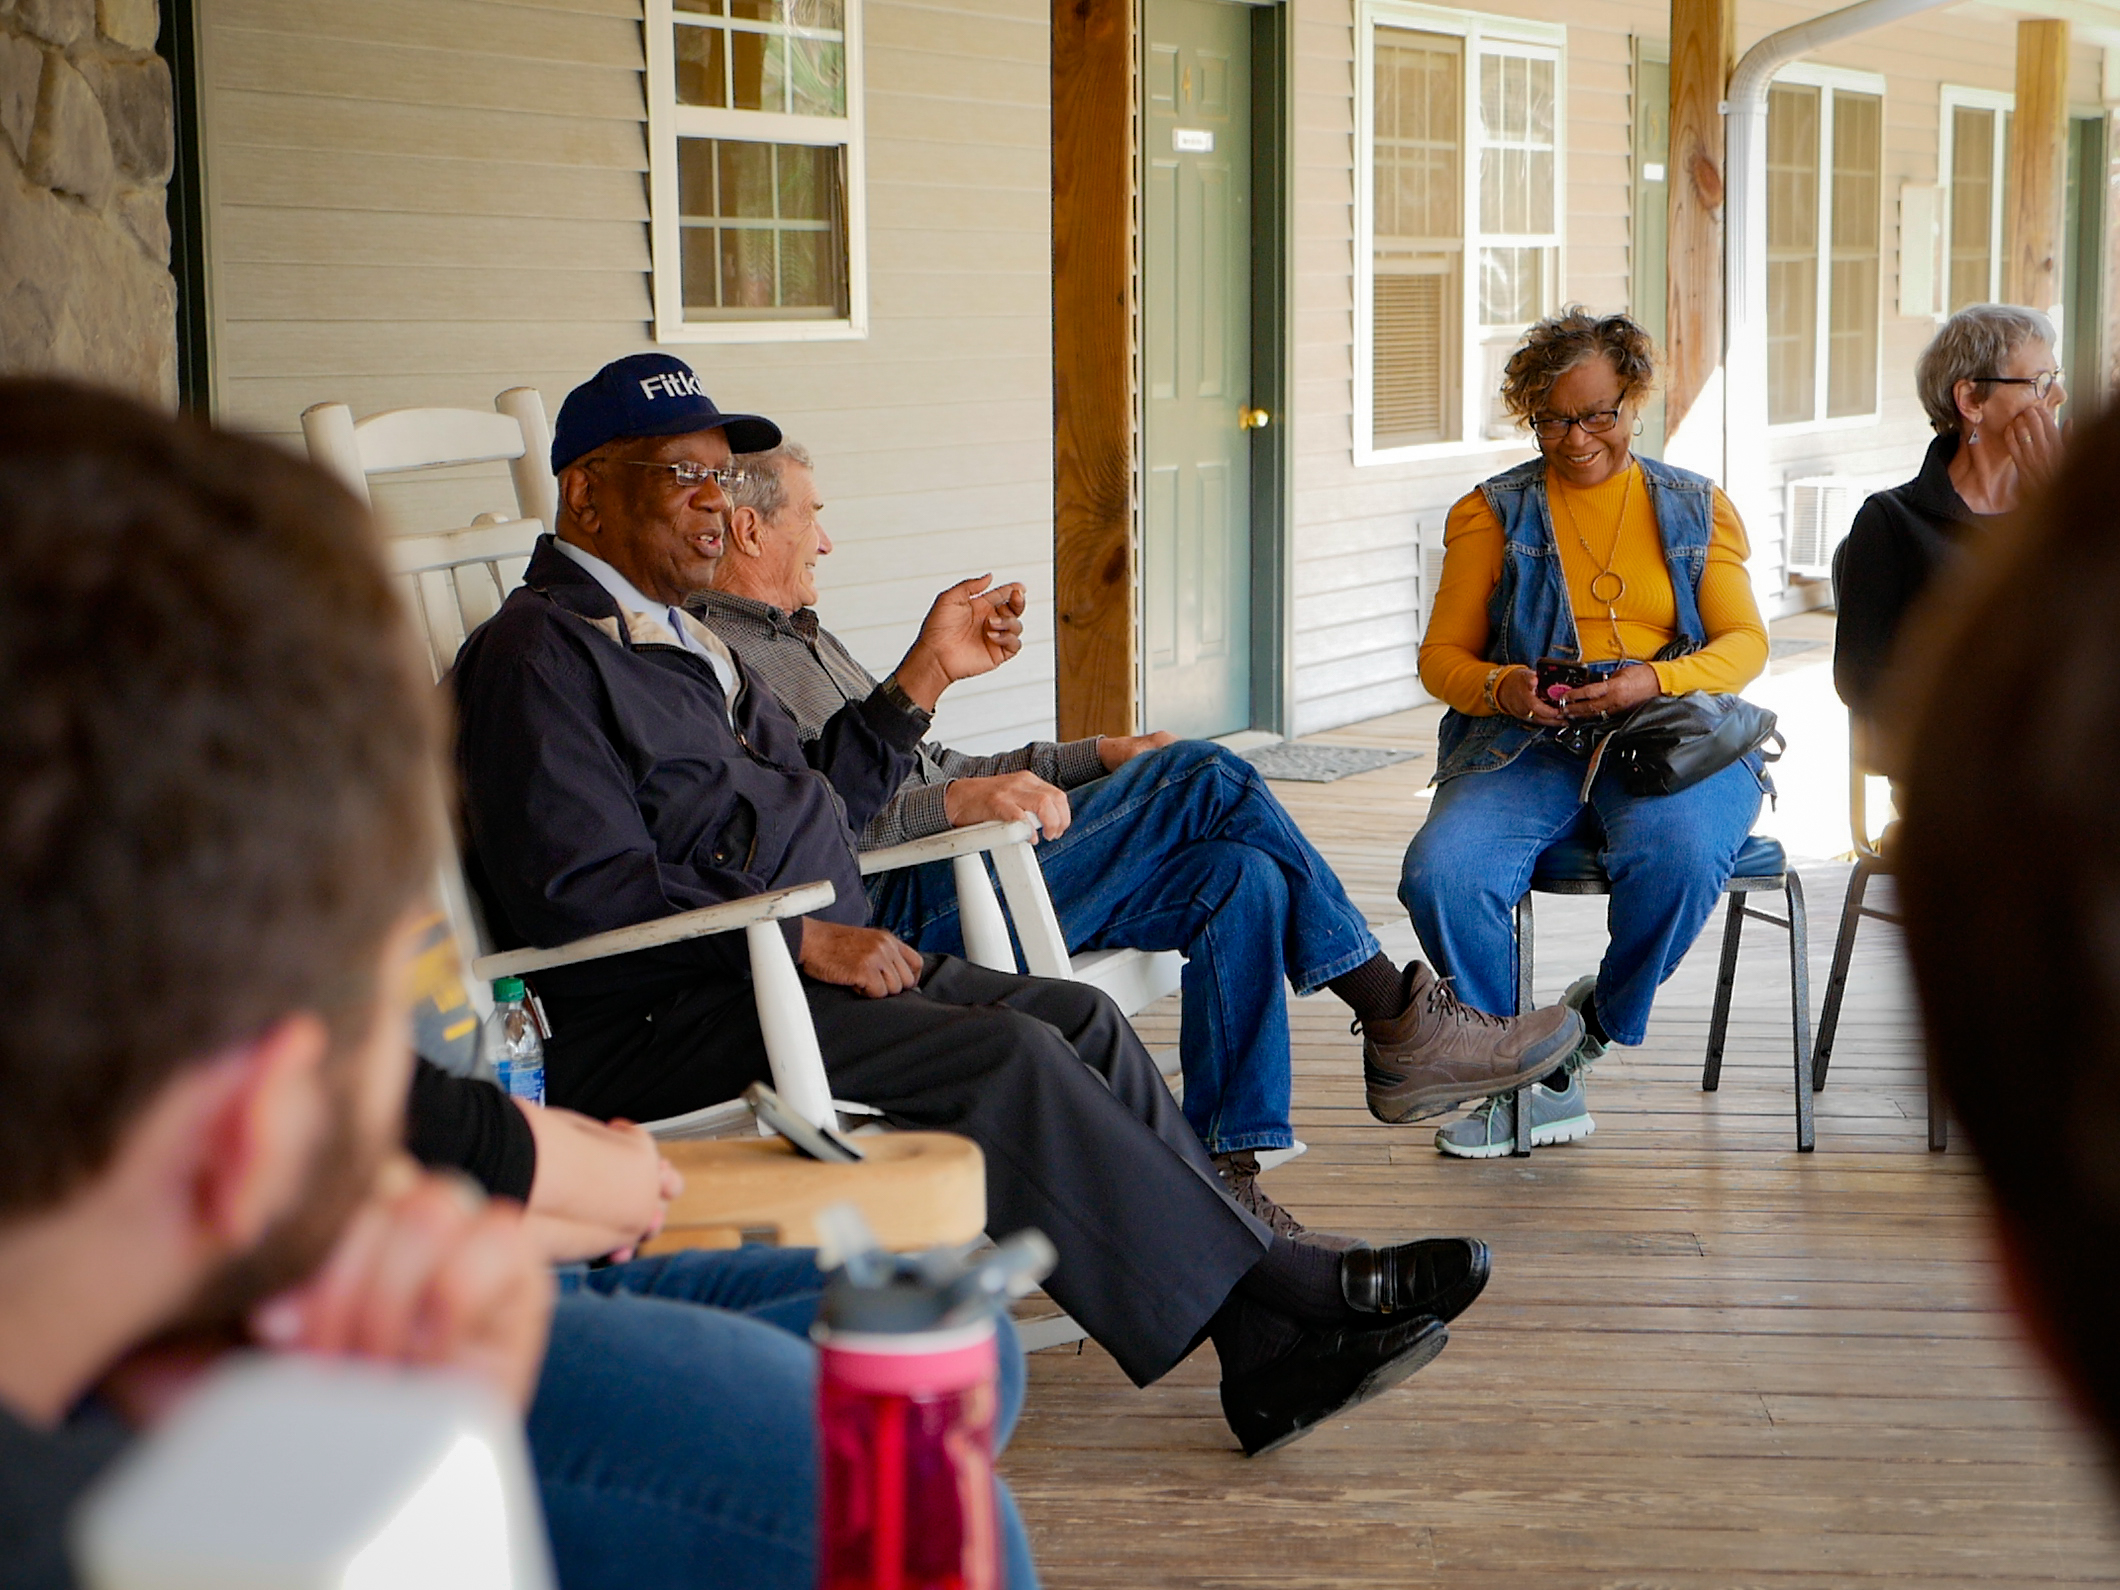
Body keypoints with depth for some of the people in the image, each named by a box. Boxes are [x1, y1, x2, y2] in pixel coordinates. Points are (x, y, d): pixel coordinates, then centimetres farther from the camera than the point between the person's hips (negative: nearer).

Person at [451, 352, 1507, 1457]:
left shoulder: (674, 638, 24)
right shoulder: (539, 652, -7)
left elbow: (811, 803, 27)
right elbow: (577, 897, -18)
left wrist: (924, 675, 19)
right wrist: (801, 939, -19)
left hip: (788, 971, 9)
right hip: (662, 1024, -9)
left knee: (1078, 1020, -9)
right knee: (1006, 1063, -24)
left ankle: (1271, 1356, -16)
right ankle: (1291, 1300, -16)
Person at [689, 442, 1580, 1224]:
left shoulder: (796, 638, 28)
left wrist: (1095, 759, 19)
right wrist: (951, 805, -27)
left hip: (949, 875, 10)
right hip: (902, 915, -10)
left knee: (1240, 879, -10)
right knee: (1209, 780, -16)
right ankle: (1401, 1024, -7)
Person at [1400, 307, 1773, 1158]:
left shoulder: (1697, 508, 17)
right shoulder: (1491, 512, 15)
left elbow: (1745, 642, 8)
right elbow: (1441, 656, 12)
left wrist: (1654, 680, -13)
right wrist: (1501, 688, -12)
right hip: (1526, 744, 1)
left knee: (1677, 852, -37)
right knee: (1440, 873, -30)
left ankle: (1598, 1022, -5)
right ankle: (1533, 1080, -11)